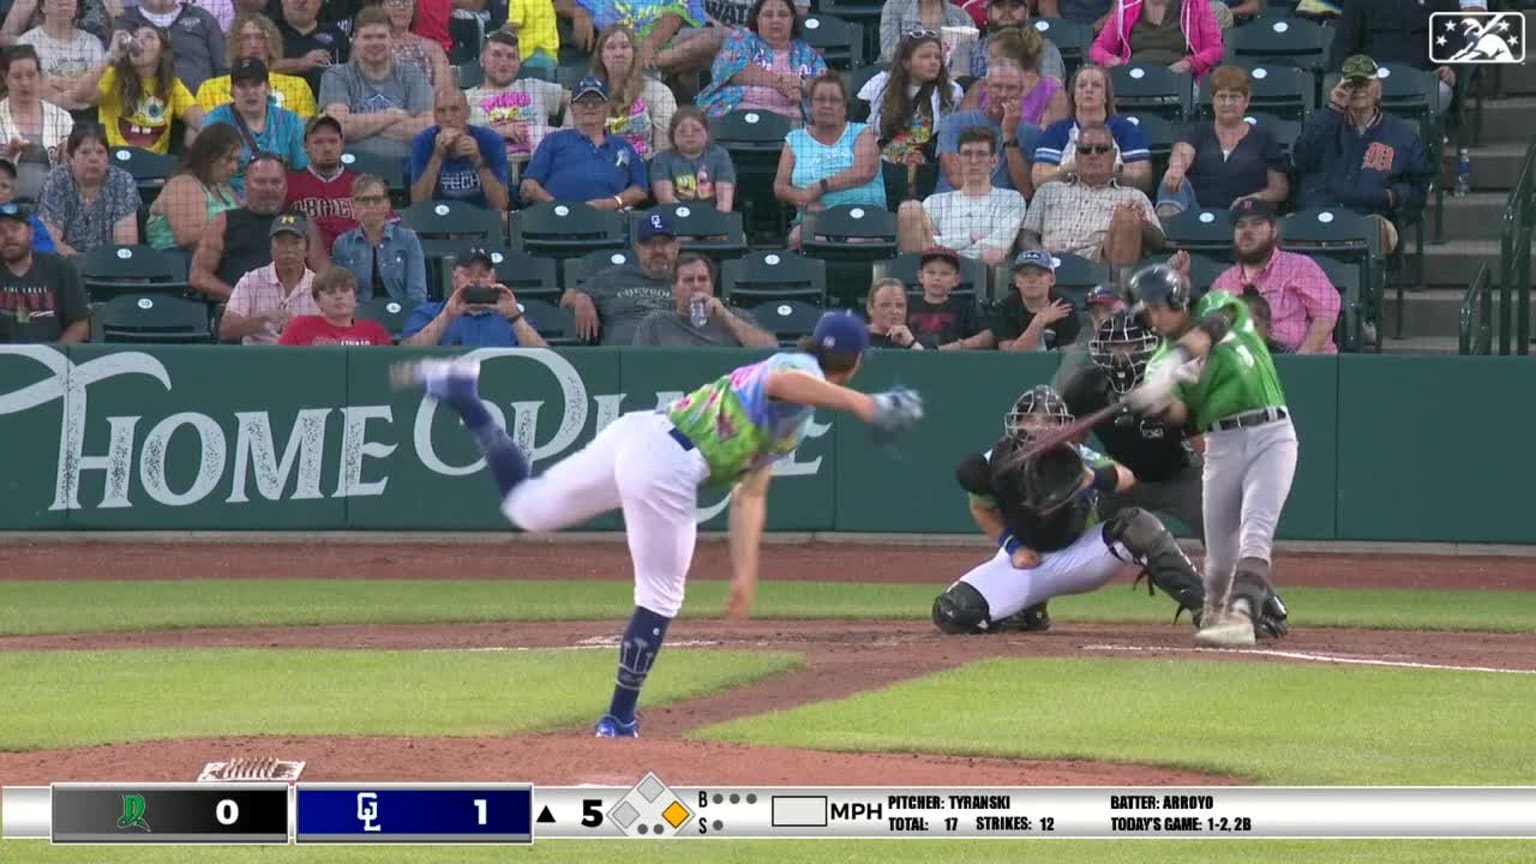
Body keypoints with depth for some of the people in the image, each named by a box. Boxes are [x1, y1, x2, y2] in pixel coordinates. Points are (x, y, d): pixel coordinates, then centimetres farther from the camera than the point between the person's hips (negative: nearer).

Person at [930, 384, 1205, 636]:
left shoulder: (1074, 459, -19)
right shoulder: (996, 464, -14)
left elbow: (1126, 478, -31)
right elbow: (981, 509, 5)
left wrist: (1095, 480, -53)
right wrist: (1012, 545, -10)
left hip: (1079, 557, -2)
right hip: (1026, 559, 2)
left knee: (1137, 526, -31)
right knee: (952, 614, -20)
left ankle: (1202, 609, -28)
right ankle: (1028, 615, 11)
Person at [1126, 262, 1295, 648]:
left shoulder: (1218, 305, 3)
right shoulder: (1162, 359, 8)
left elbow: (1208, 331, -21)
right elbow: (1181, 414, -7)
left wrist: (1179, 357, -37)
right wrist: (1158, 403, -29)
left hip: (1271, 435, -4)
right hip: (1222, 445, 4)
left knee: (1255, 530, -18)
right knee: (1220, 546, 5)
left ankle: (1241, 615, -29)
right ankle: (1214, 611, 30)